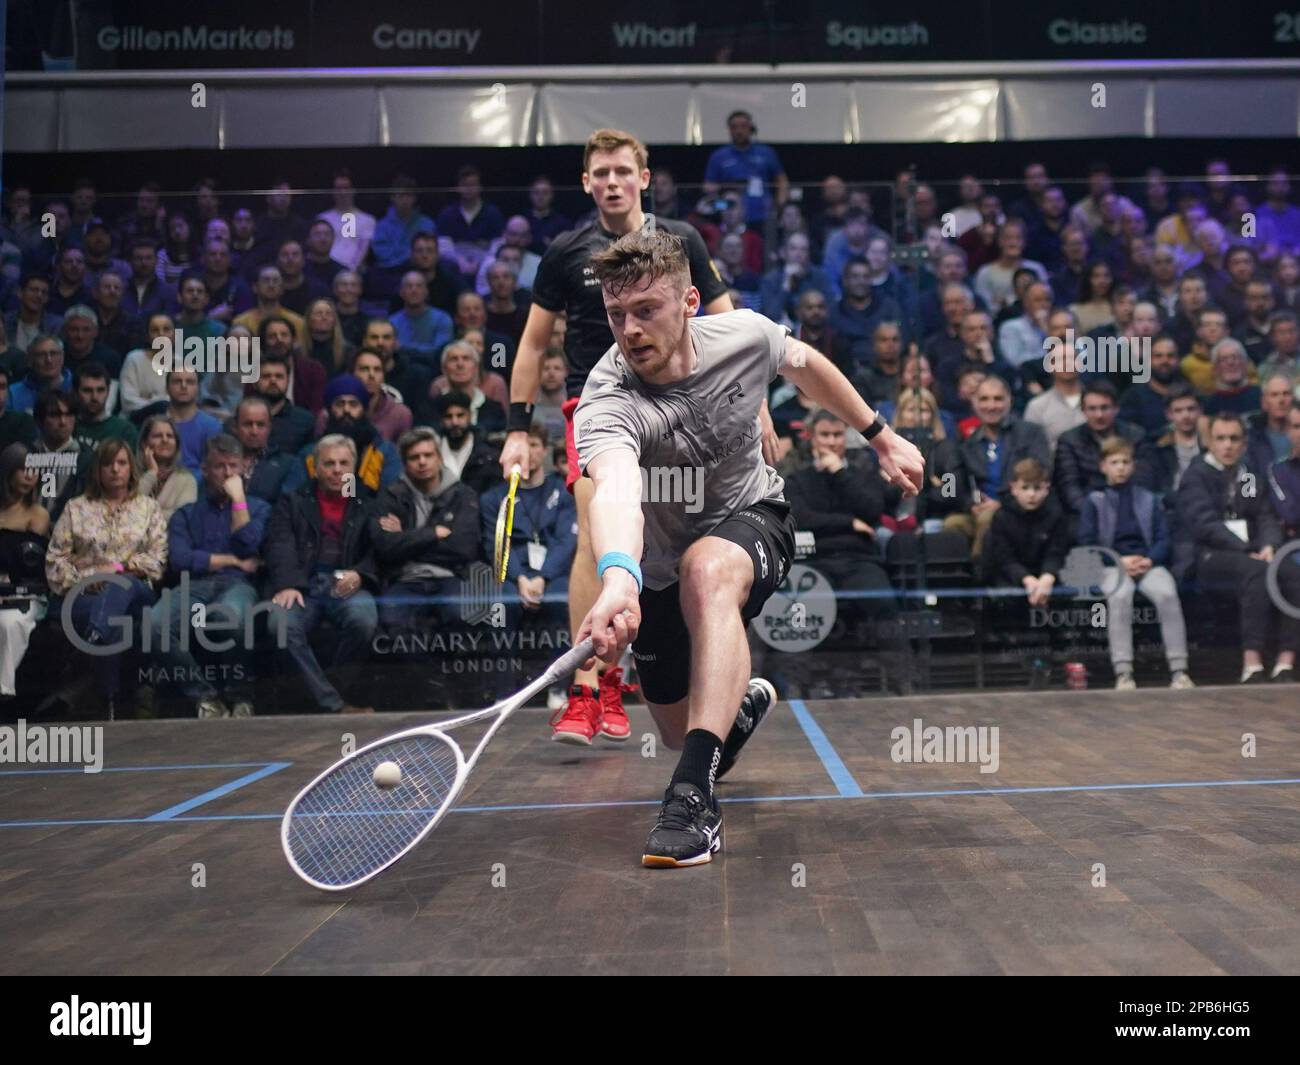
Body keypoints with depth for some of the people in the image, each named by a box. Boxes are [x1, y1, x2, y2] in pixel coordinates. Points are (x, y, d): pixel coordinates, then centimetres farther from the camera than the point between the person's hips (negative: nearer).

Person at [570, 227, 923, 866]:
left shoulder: (744, 336, -19)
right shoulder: (606, 403, -31)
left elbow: (805, 364, 7)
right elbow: (615, 488, -54)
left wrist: (882, 438, 13)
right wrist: (618, 580, -74)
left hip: (753, 517, 0)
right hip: (658, 568, 1)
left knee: (707, 570, -38)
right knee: (679, 732, 11)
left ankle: (694, 796, -39)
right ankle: (746, 701, 50)